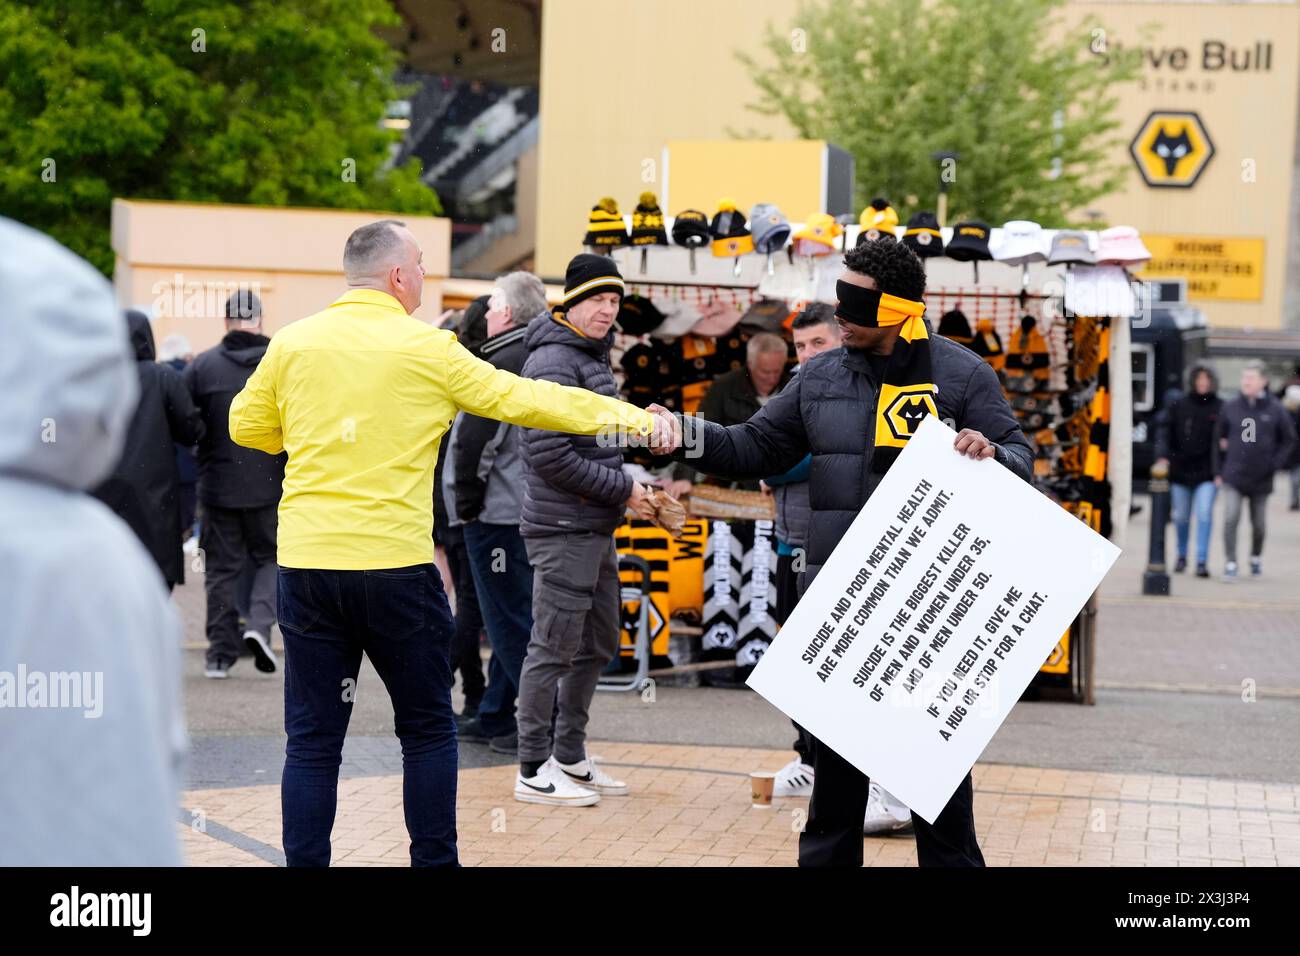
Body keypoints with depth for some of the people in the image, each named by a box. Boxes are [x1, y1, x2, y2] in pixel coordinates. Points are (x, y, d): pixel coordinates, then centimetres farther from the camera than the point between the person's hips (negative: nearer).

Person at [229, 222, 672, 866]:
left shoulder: (292, 343, 4)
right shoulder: (427, 350, -4)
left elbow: (246, 426, 14)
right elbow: (523, 399, 1)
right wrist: (633, 417, 9)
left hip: (307, 564, 3)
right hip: (395, 565, -3)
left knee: (312, 741, 6)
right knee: (427, 730, 12)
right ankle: (434, 860, 15)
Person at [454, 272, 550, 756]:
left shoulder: (504, 362, -15)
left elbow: (477, 440, -18)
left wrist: (467, 504, -8)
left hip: (499, 513, -9)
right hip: (531, 512, 9)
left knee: (510, 621, -5)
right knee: (512, 617, 16)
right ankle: (495, 715, 24)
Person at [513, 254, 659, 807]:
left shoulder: (593, 357, 17)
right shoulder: (553, 361, -15)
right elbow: (549, 454, -21)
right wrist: (622, 490, -16)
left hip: (596, 530, 10)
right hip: (563, 528, -10)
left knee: (598, 646, 16)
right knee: (554, 649, -5)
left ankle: (570, 757, 26)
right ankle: (534, 771, 1)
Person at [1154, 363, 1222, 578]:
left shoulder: (1220, 407, -1)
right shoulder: (1178, 405, 0)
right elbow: (1164, 429, -3)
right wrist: (1162, 454, -16)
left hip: (1207, 472, -2)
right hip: (1180, 470, 2)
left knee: (1204, 514, -13)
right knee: (1181, 517, 14)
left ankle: (1202, 561, -10)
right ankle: (1182, 556, 33)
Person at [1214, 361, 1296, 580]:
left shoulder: (1275, 410, -3)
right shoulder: (1230, 407, 0)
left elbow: (1289, 440, 6)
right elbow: (1219, 439, 8)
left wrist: (1275, 463, -6)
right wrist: (1218, 471, 6)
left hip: (1261, 479, 0)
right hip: (1233, 476, 0)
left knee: (1259, 524, 12)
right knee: (1231, 519, -14)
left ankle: (1256, 559, 35)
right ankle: (1230, 564, -10)